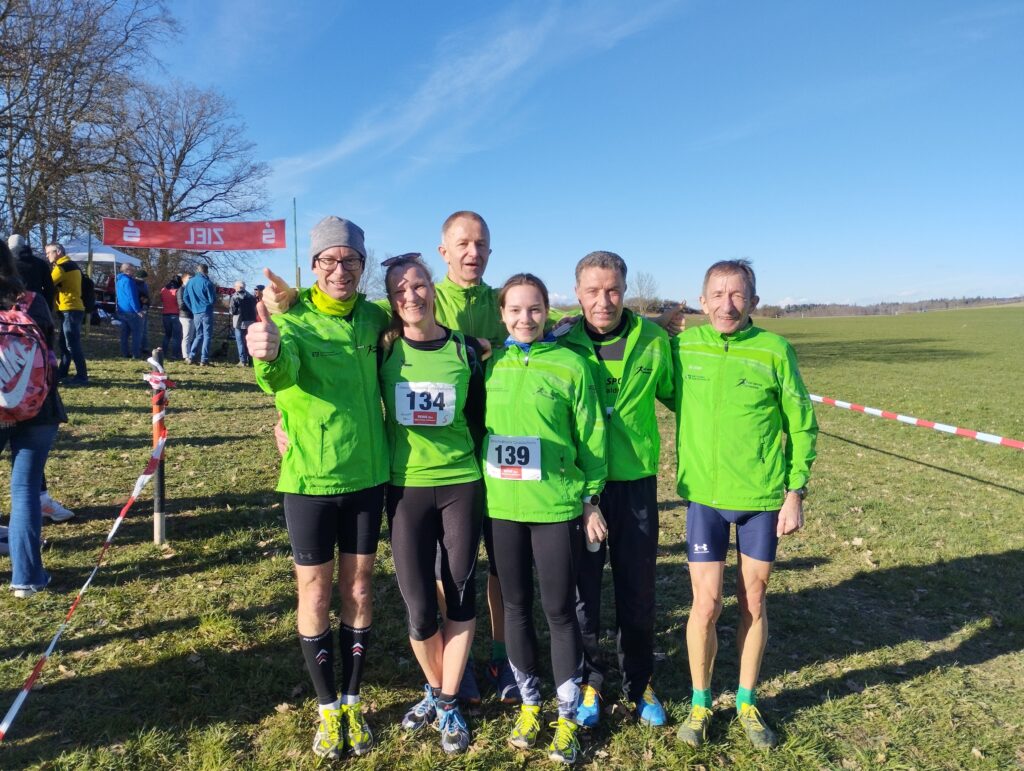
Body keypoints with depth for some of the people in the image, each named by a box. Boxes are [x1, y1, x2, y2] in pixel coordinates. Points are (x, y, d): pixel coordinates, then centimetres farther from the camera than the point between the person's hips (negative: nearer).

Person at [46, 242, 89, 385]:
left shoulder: (62, 266, -11)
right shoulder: (71, 265, 19)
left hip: (70, 310, -10)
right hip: (72, 309, 10)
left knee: (72, 345, -10)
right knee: (65, 344, 16)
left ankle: (82, 376, -11)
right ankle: (62, 373, 24)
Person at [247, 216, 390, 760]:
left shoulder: (375, 318, 1)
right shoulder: (293, 318, -11)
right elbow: (281, 371, -32)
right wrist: (269, 354, -55)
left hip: (367, 474, 3)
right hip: (309, 477, -3)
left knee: (359, 587, 12)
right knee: (315, 591, 9)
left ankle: (352, 702, 31)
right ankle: (327, 708, 28)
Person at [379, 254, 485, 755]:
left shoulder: (465, 350, -1)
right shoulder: (382, 350, -3)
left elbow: (479, 421, 6)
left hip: (461, 487, 1)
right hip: (406, 490, 0)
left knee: (460, 595, 7)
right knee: (419, 608, 4)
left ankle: (448, 702, 27)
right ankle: (434, 689, 33)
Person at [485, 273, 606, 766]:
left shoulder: (570, 365, -6)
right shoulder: (489, 366, 3)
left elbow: (590, 437, -3)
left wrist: (590, 500, -2)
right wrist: (480, 489, 6)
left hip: (556, 506, -3)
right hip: (502, 507, 3)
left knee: (559, 610, 6)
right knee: (516, 606, 14)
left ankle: (567, 716, 24)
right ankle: (529, 703, 34)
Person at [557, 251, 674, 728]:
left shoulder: (653, 340, -3)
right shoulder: (562, 344, -6)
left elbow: (673, 393, 12)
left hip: (636, 481, 1)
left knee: (638, 588, 13)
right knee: (582, 587, 10)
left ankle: (639, 684, 34)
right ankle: (588, 681, 32)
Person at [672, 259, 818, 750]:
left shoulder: (774, 350, -8)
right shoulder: (682, 347, -4)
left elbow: (802, 424, -2)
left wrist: (795, 492, -4)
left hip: (763, 498, 0)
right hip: (704, 496, 0)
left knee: (753, 603, 12)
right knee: (706, 605, 3)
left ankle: (747, 703, 33)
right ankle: (700, 704, 26)